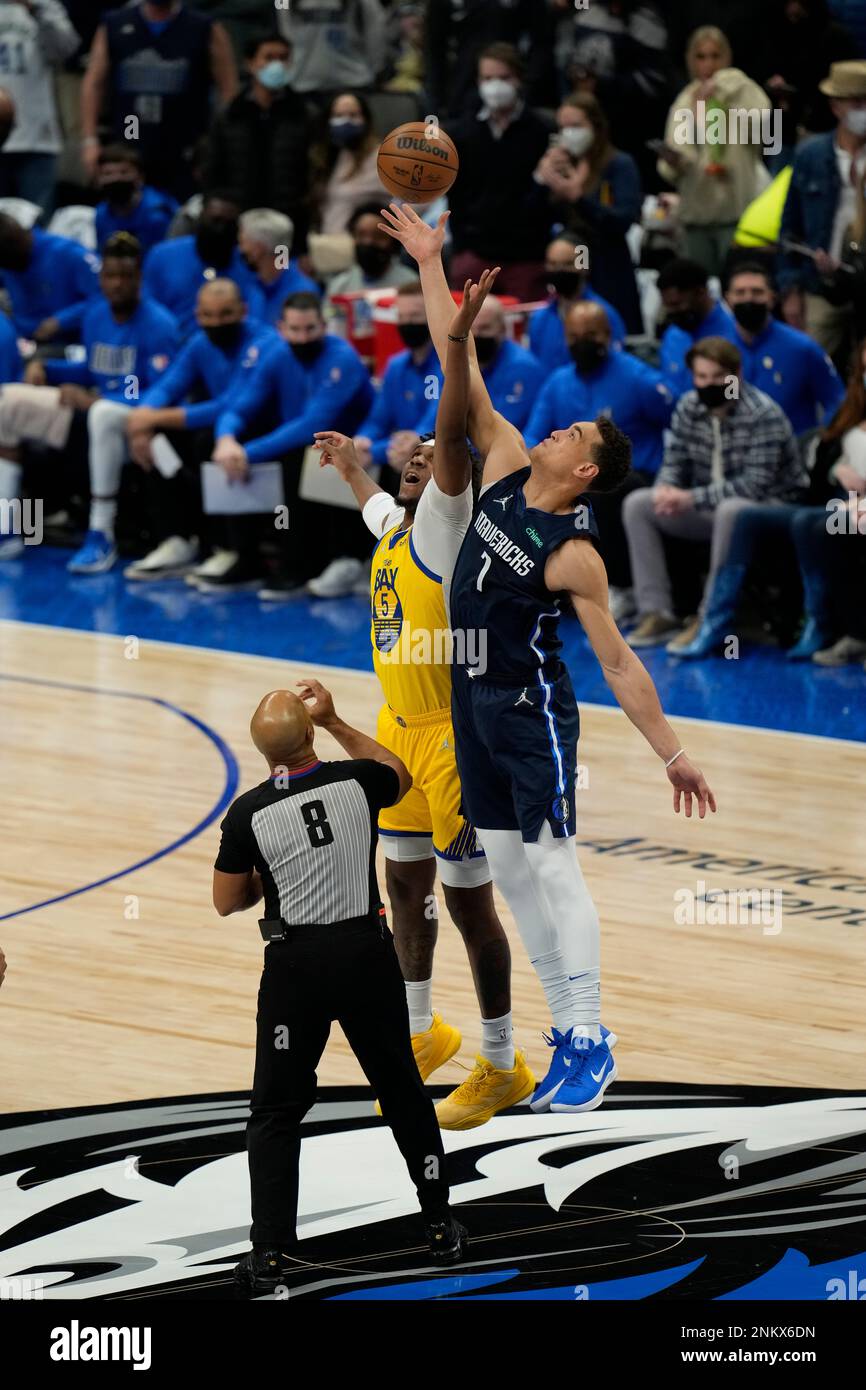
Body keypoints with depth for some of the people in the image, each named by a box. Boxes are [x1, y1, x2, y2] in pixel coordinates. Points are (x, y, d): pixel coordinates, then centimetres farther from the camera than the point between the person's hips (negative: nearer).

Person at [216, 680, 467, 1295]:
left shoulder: (248, 813, -10)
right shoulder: (356, 782, -7)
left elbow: (228, 901, 4)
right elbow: (399, 774, 20)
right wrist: (335, 722, 21)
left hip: (296, 963, -2)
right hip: (367, 952, 2)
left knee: (277, 1110, 6)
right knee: (403, 1091, 16)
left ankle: (270, 1252, 1)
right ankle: (441, 1227, 24)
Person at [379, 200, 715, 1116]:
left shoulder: (575, 556, -18)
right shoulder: (506, 467, -1)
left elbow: (617, 662, -15)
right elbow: (462, 374, 2)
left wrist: (672, 753, -16)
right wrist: (431, 268, 0)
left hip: (532, 708, -7)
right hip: (472, 700, 7)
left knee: (551, 866, -7)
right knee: (505, 865, 9)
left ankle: (589, 1041, -2)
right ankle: (568, 1031, 15)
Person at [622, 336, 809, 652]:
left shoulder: (763, 415, -21)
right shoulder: (688, 407, -1)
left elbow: (755, 484, -27)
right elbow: (674, 463, 6)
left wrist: (691, 499, -30)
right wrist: (665, 490, -20)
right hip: (711, 507, 7)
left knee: (731, 509, -41)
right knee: (637, 504, -8)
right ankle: (656, 612, -13)